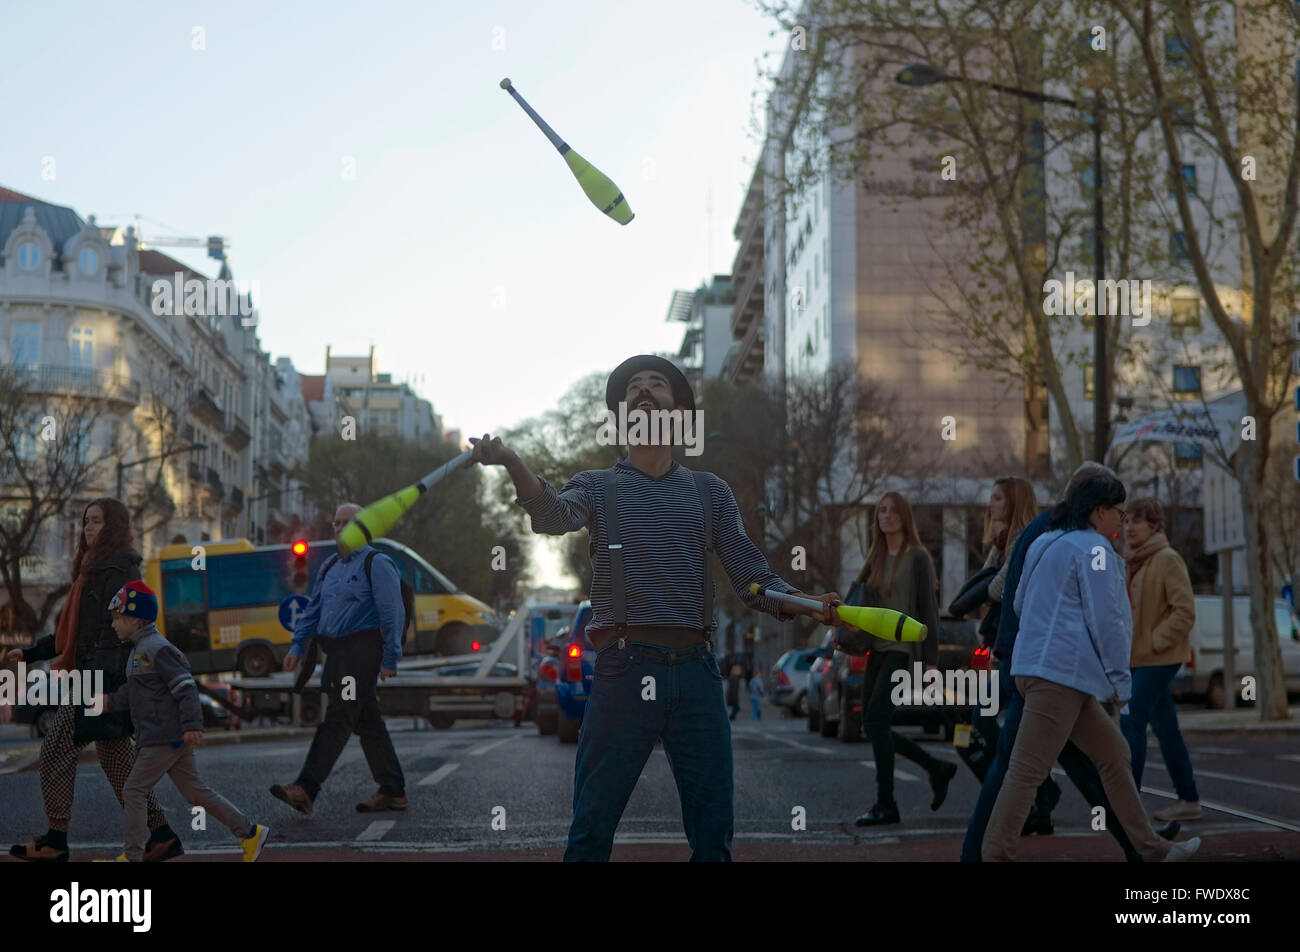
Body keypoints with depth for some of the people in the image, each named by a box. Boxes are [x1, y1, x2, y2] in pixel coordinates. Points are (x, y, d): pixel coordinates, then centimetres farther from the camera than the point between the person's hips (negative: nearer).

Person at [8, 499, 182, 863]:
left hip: (104, 679, -10)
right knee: (116, 758, 10)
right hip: (94, 679, 10)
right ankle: (161, 835, 11)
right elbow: (75, 631, 25)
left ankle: (55, 840, 2)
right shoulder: (94, 570, 20)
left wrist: (95, 681, -24)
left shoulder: (118, 570, -12)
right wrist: (30, 653, 22)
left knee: (56, 750, -5)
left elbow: (115, 628, -19)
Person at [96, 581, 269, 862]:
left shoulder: (156, 648, -14)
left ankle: (132, 857, 0)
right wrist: (112, 702, 17)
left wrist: (192, 724, -24)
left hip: (165, 737, -10)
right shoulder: (140, 649, 17)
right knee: (195, 792, 11)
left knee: (134, 791, -5)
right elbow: (134, 691, 27)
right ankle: (250, 833, 12)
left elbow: (185, 686, -19)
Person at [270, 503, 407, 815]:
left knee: (337, 719, -13)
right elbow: (313, 610, 22)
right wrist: (297, 646, 12)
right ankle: (393, 792, 16)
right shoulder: (329, 566, 18)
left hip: (362, 650, -9)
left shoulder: (377, 564, -6)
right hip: (337, 654, 9)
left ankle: (306, 789, -19)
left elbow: (393, 613, -11)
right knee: (368, 722, 11)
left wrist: (390, 659, -15)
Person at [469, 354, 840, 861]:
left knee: (713, 829, 4)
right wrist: (511, 462, -32)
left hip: (696, 668, 2)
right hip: (624, 667, -2)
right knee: (592, 826, -3)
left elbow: (749, 573, 8)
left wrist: (803, 604, -13)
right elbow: (554, 515, -11)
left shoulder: (710, 491, 17)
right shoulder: (599, 486, 12)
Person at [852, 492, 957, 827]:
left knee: (876, 719, -16)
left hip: (904, 649, -7)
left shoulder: (917, 558, -4)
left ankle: (885, 805, -10)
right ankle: (937, 768, 23)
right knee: (875, 725, 5)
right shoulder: (875, 559, 15)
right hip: (878, 649, 7)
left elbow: (928, 610, -8)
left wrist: (931, 661, -12)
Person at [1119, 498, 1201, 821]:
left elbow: (1185, 612, -17)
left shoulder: (1168, 560, -12)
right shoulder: (1131, 561, 12)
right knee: (1165, 728, 12)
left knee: (1131, 721, -14)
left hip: (1159, 657, -8)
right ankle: (1188, 800, 19)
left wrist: (1155, 641, -18)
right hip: (1138, 657, 8)